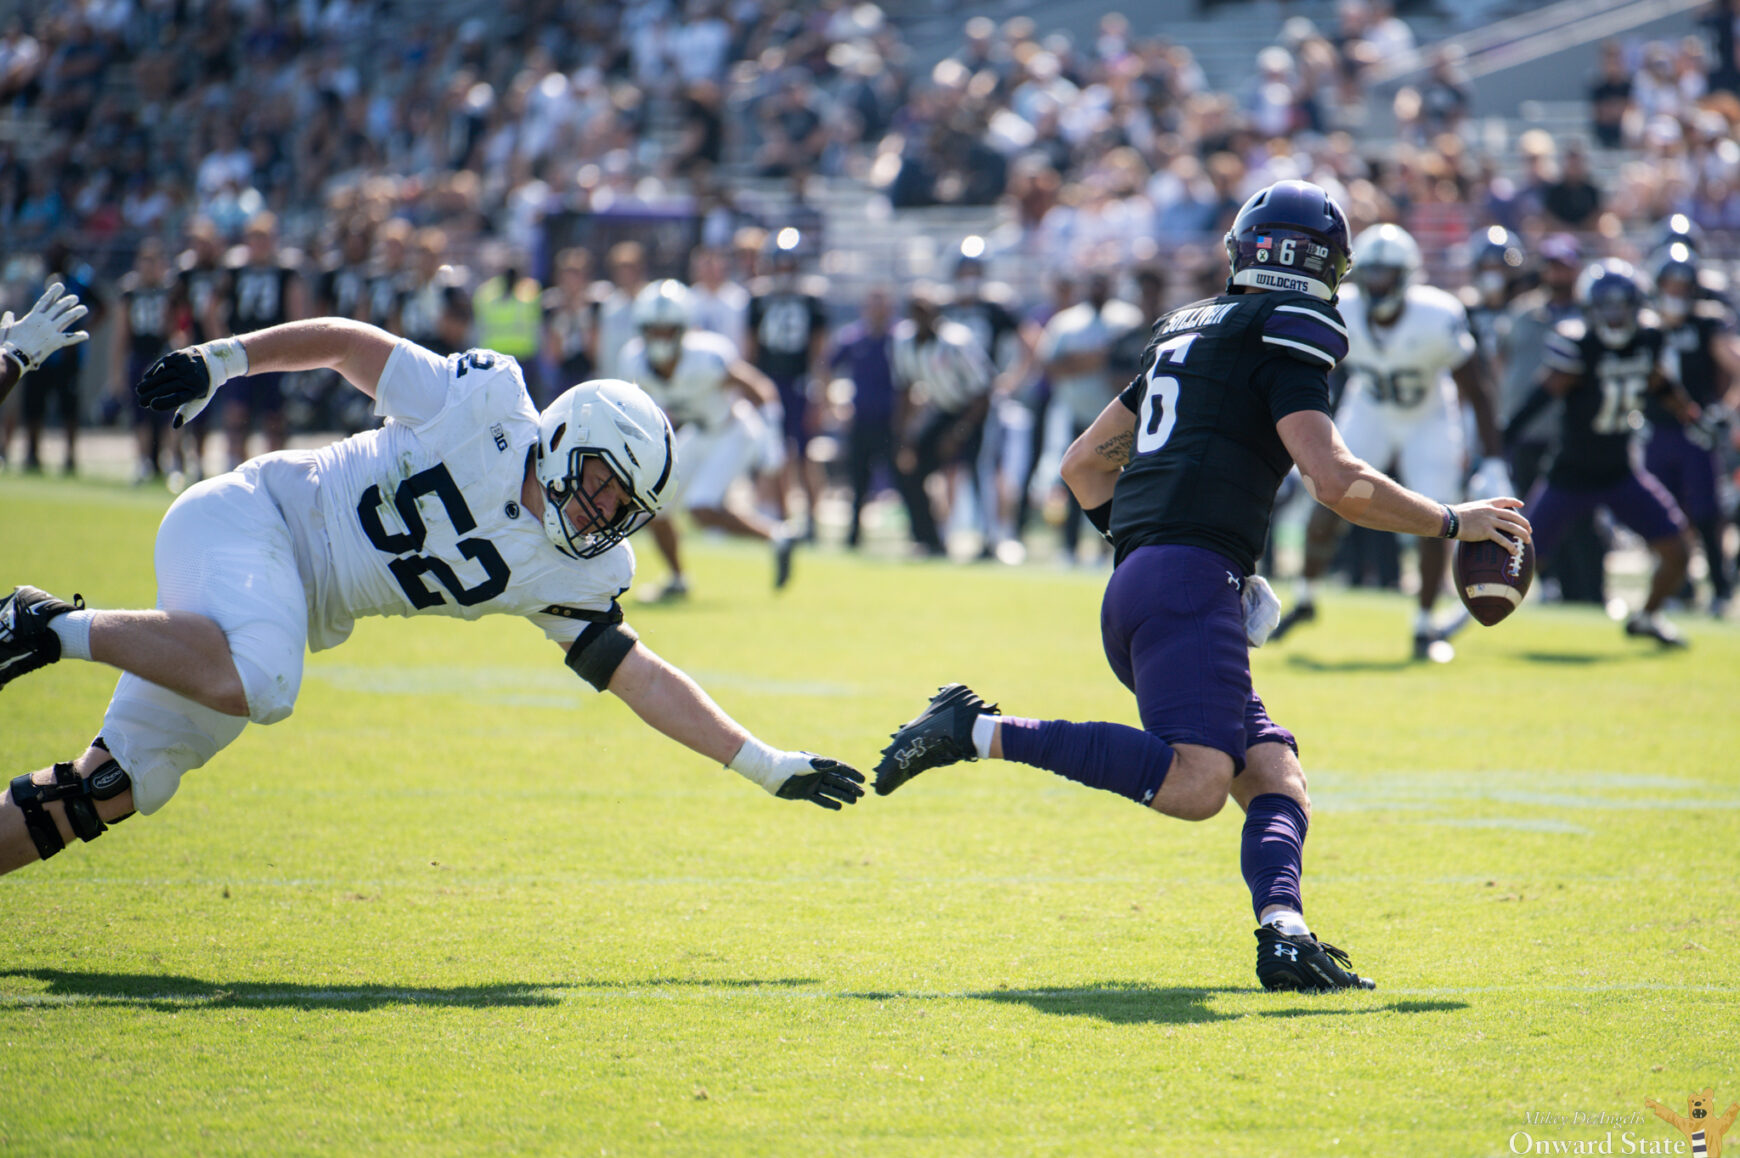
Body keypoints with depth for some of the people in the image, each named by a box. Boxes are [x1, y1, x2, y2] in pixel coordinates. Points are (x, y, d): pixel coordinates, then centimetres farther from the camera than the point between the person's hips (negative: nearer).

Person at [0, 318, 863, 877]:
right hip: (244, 517, -7)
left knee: (117, 788, -4)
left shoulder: (563, 577, 1)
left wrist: (768, 765, -4)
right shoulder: (486, 403, -13)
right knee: (255, 683, -38)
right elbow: (349, 344, -2)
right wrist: (223, 360, -6)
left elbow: (641, 678, 1)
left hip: (286, 610, 7)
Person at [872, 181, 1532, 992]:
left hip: (1133, 585, 10)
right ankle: (984, 734, -21)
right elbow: (1337, 483, -10)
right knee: (1194, 783, -24)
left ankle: (1283, 933, -23)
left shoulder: (1186, 333, 25)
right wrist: (1452, 523, 2)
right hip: (1192, 582, -10)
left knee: (1276, 778, 2)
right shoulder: (1286, 338, 1)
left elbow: (1084, 463, 30)